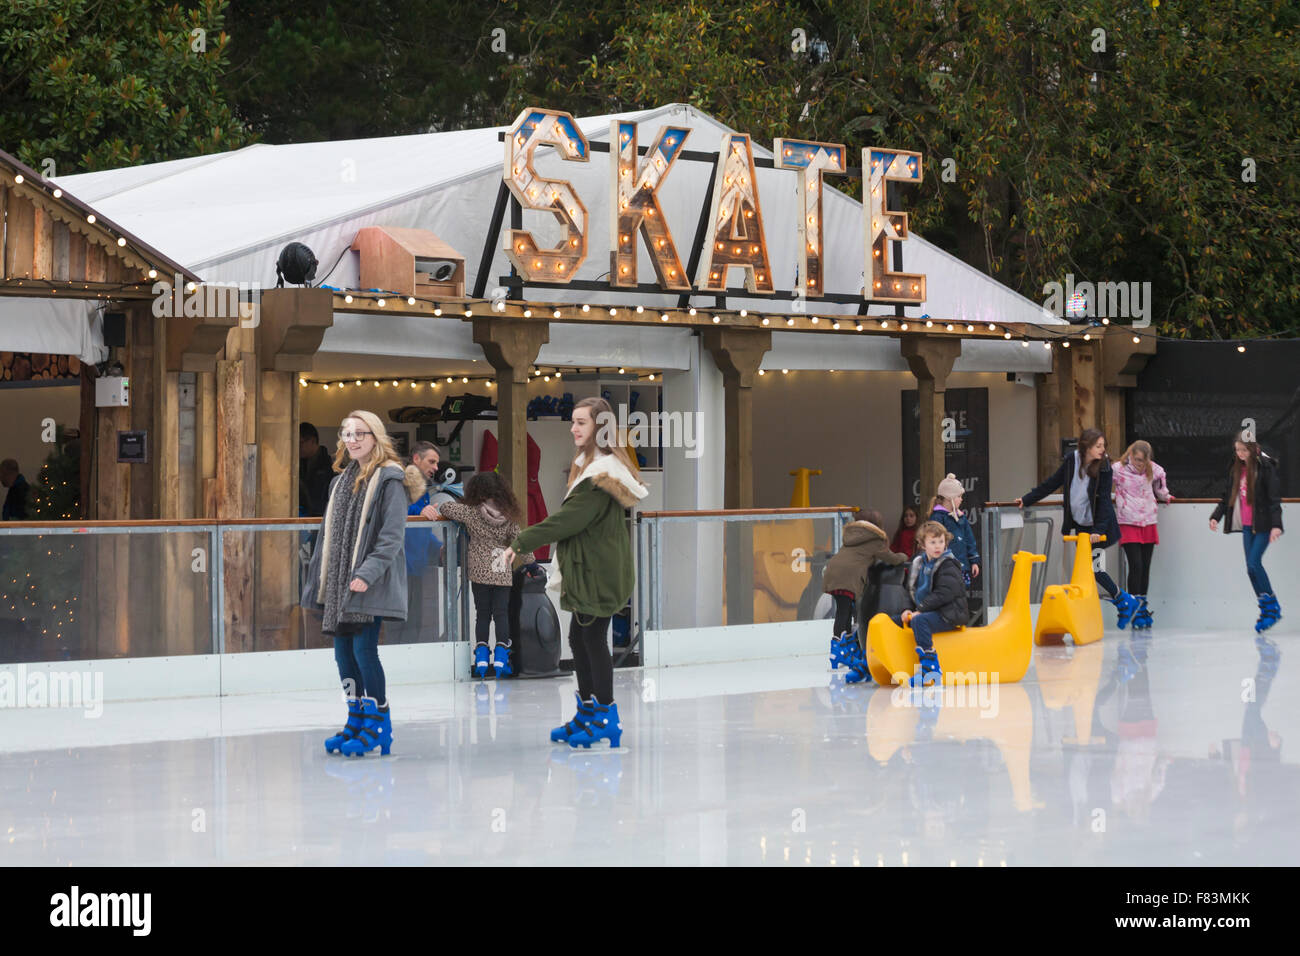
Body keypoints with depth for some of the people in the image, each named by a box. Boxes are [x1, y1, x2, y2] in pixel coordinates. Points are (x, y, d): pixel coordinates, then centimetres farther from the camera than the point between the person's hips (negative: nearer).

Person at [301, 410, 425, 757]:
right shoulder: (342, 481, 16)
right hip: (339, 582, 8)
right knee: (343, 649, 8)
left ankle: (379, 724, -1)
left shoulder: (390, 479, -7)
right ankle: (356, 719, 17)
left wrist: (368, 573, -22)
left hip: (371, 585, -7)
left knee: (364, 648, -10)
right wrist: (319, 580, 14)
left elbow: (392, 536, -14)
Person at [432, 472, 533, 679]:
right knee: (501, 614, 5)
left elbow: (445, 508, -3)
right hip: (503, 574, 1)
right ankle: (501, 657, 0)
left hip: (480, 573, -1)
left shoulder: (471, 514, -7)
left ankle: (481, 658, 3)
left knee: (482, 615, 6)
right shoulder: (509, 517, -2)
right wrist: (530, 564, 15)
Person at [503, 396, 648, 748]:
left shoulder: (601, 475, -20)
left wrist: (521, 543, -20)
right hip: (587, 569, 10)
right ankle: (587, 713, 26)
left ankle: (606, 719, 5)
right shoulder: (589, 465, 12)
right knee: (579, 638, 15)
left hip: (599, 572, -10)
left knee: (593, 639, -3)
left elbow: (569, 519, -24)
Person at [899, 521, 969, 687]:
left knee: (919, 621, -32)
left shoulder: (948, 566, -10)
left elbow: (944, 594, -20)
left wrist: (920, 610, -21)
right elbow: (913, 591, 19)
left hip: (950, 615, -9)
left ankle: (930, 666, -35)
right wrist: (909, 610, 0)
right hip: (931, 612, 9)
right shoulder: (919, 564, 14)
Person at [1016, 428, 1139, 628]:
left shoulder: (1103, 468, -13)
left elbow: (1103, 500, -17)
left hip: (1096, 525, -5)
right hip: (1078, 523, 5)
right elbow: (1052, 483, 8)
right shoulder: (1071, 460, -3)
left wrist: (1099, 529, -26)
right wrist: (1026, 500, 10)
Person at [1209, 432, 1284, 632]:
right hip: (1246, 525, 7)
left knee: (1254, 563, -16)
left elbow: (1274, 499, -14)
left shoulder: (1266, 467, -10)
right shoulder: (1236, 469, 11)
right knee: (1251, 568, 4)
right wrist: (1216, 516, 7)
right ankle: (1267, 610, 11)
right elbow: (1228, 496, 18)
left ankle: (1272, 606, -5)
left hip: (1263, 525, -7)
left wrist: (1276, 525, -21)